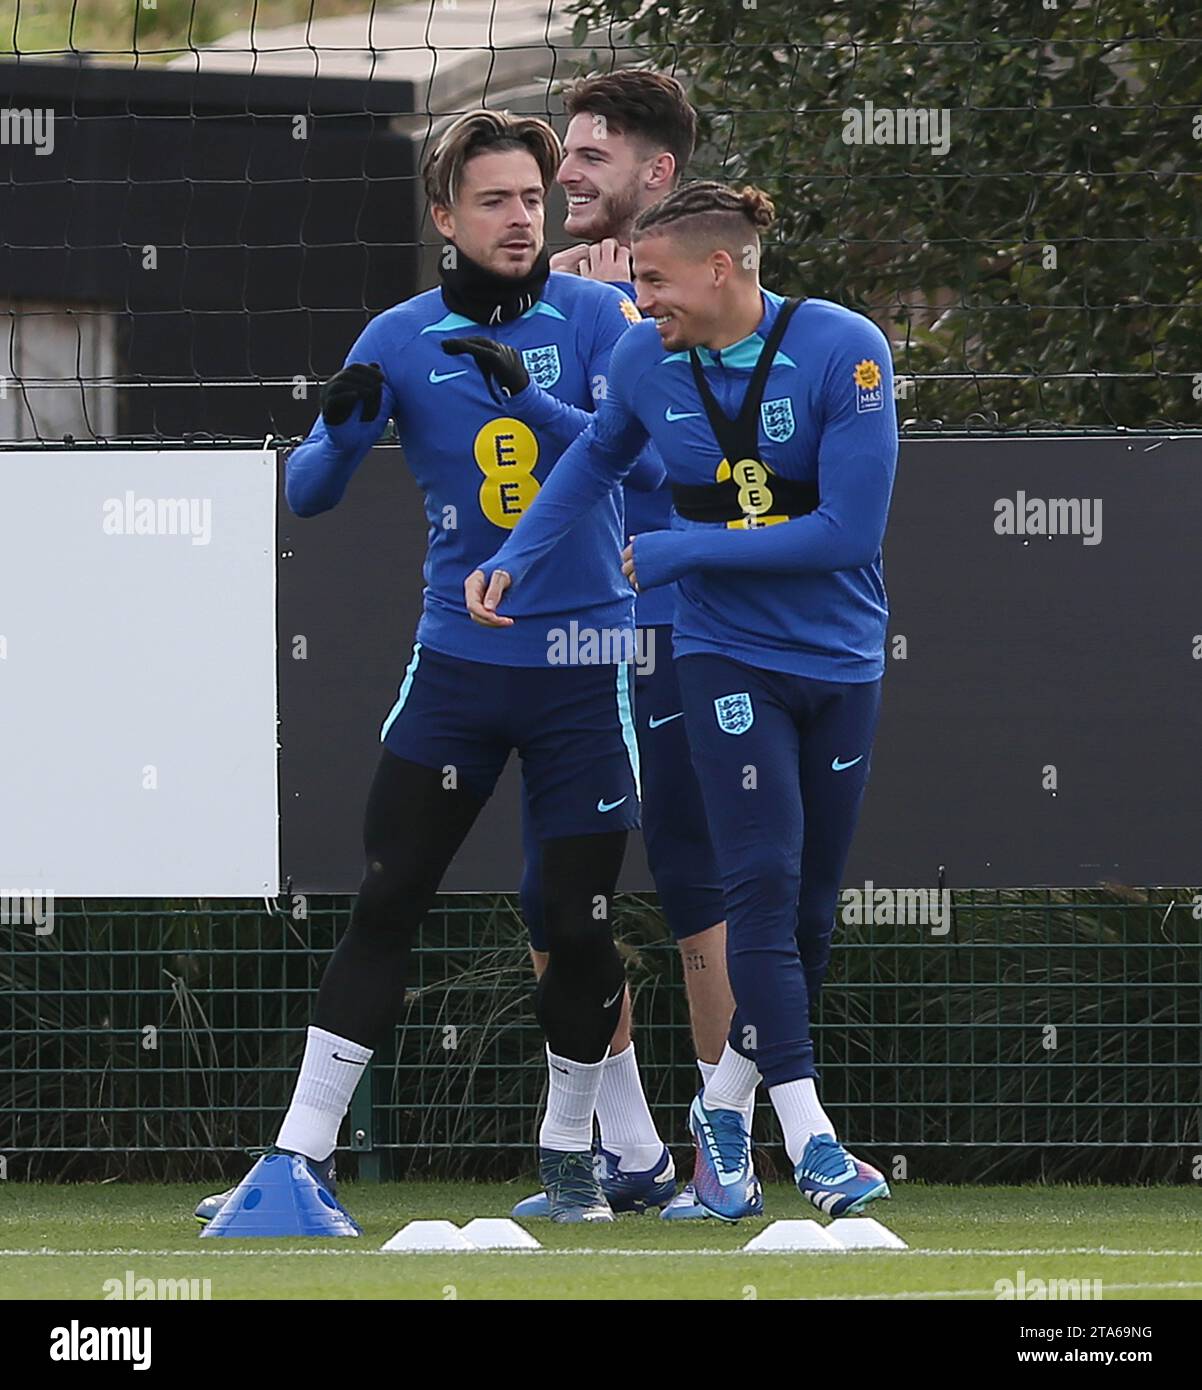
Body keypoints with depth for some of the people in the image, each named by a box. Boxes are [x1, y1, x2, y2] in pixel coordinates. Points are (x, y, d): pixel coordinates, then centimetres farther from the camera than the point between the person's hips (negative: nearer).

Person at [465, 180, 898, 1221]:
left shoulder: (844, 351, -16)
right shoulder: (647, 360, -4)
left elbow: (849, 529, -19)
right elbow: (597, 458, 18)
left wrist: (685, 550, -17)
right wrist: (516, 560, 6)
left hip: (841, 660, 0)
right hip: (727, 656, 0)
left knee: (810, 909, 5)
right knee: (764, 885, -15)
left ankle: (724, 1108, 23)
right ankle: (810, 1140, -18)